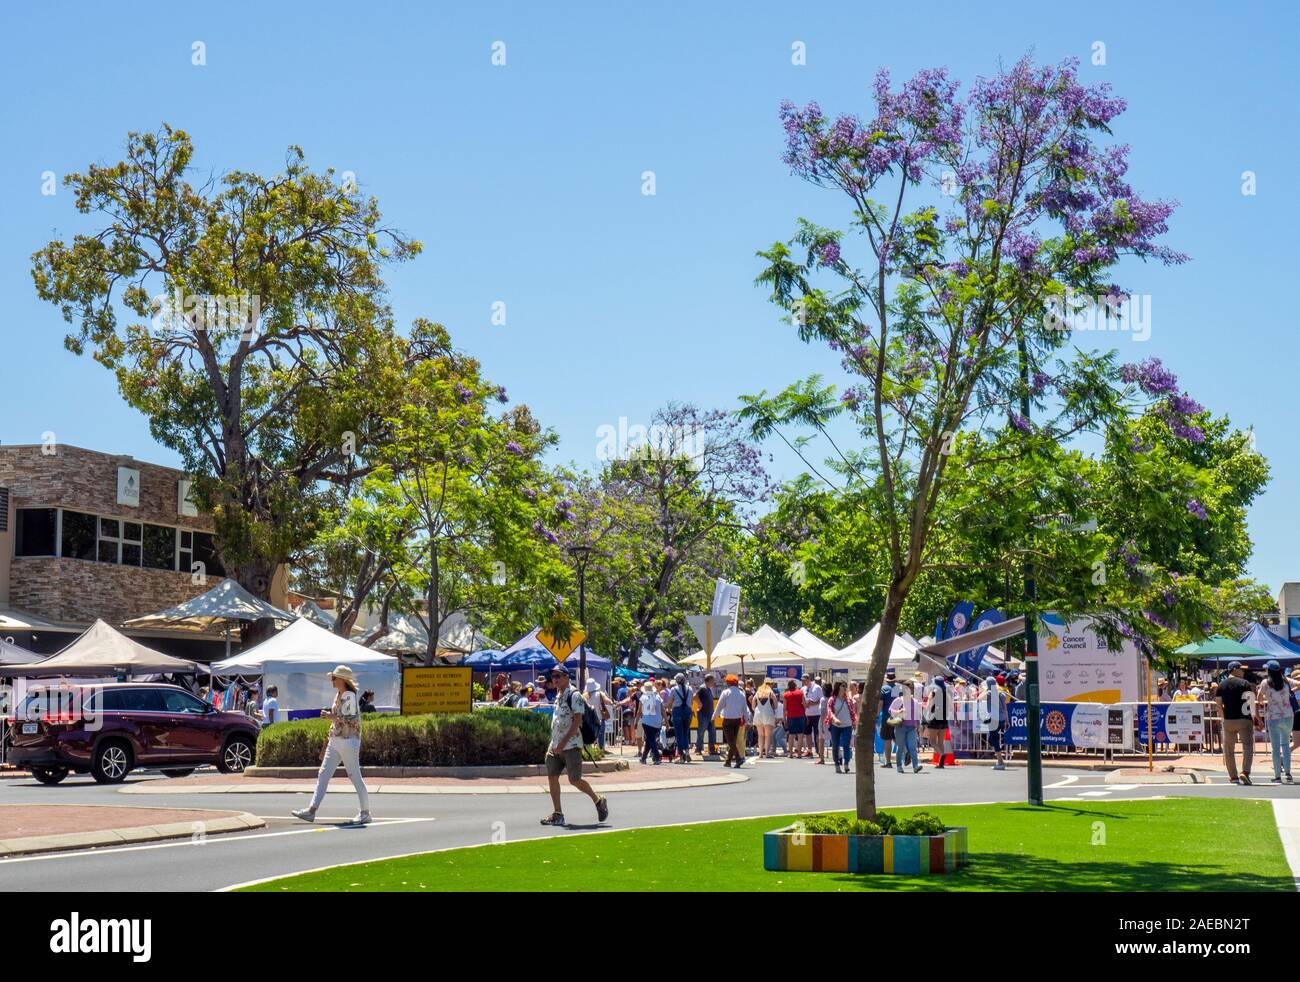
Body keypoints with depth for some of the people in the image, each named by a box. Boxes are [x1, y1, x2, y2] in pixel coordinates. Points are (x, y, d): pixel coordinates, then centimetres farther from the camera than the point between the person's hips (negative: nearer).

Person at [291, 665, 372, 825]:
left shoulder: (350, 696, -14)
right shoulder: (338, 695, 12)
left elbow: (352, 721, -20)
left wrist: (331, 717, -16)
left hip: (348, 741, -9)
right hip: (335, 742, 9)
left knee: (355, 777, -1)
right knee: (323, 774, 3)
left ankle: (365, 813, 9)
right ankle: (311, 811, 2)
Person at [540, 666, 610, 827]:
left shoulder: (574, 695, -11)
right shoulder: (558, 695, 15)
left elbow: (577, 721, -18)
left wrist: (563, 742, -23)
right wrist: (554, 744, 17)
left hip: (571, 745, -8)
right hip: (556, 745, 8)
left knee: (574, 780, -6)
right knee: (552, 777, 2)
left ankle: (599, 801, 15)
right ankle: (557, 815, 7)